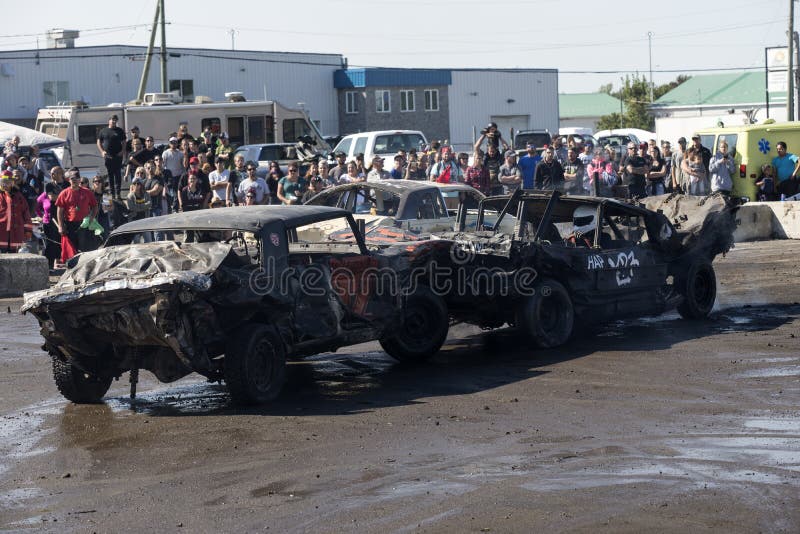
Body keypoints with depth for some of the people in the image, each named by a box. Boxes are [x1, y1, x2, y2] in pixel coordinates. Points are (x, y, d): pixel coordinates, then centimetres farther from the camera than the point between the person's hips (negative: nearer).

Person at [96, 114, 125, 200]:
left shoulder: (119, 131, 10)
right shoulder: (103, 131, 11)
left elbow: (123, 142, 11)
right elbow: (99, 142, 13)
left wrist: (122, 151, -5)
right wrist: (102, 151, -1)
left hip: (117, 155, -1)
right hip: (107, 156, 1)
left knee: (117, 174, -5)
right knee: (110, 174, 4)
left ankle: (118, 193, -5)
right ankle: (112, 193, 9)